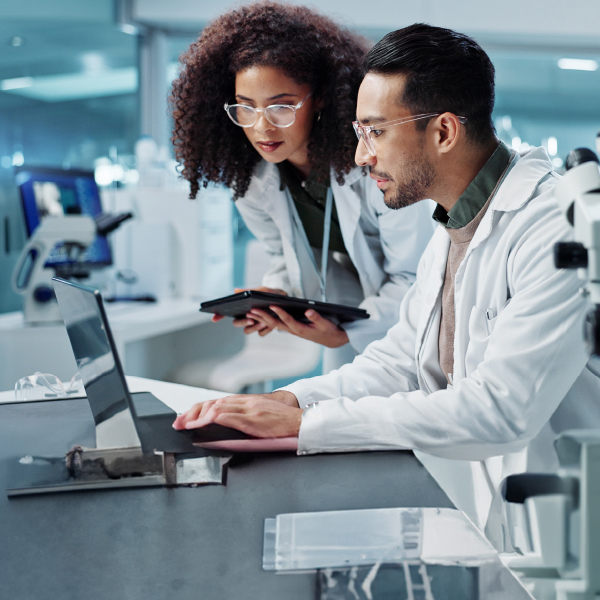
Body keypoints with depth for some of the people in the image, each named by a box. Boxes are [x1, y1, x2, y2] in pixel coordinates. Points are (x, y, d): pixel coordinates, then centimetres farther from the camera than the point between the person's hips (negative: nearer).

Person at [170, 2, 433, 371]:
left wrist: (345, 334, -32)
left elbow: (413, 277, -20)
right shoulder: (252, 177, -10)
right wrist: (275, 295, -17)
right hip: (346, 319, 5)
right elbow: (286, 259, 5)